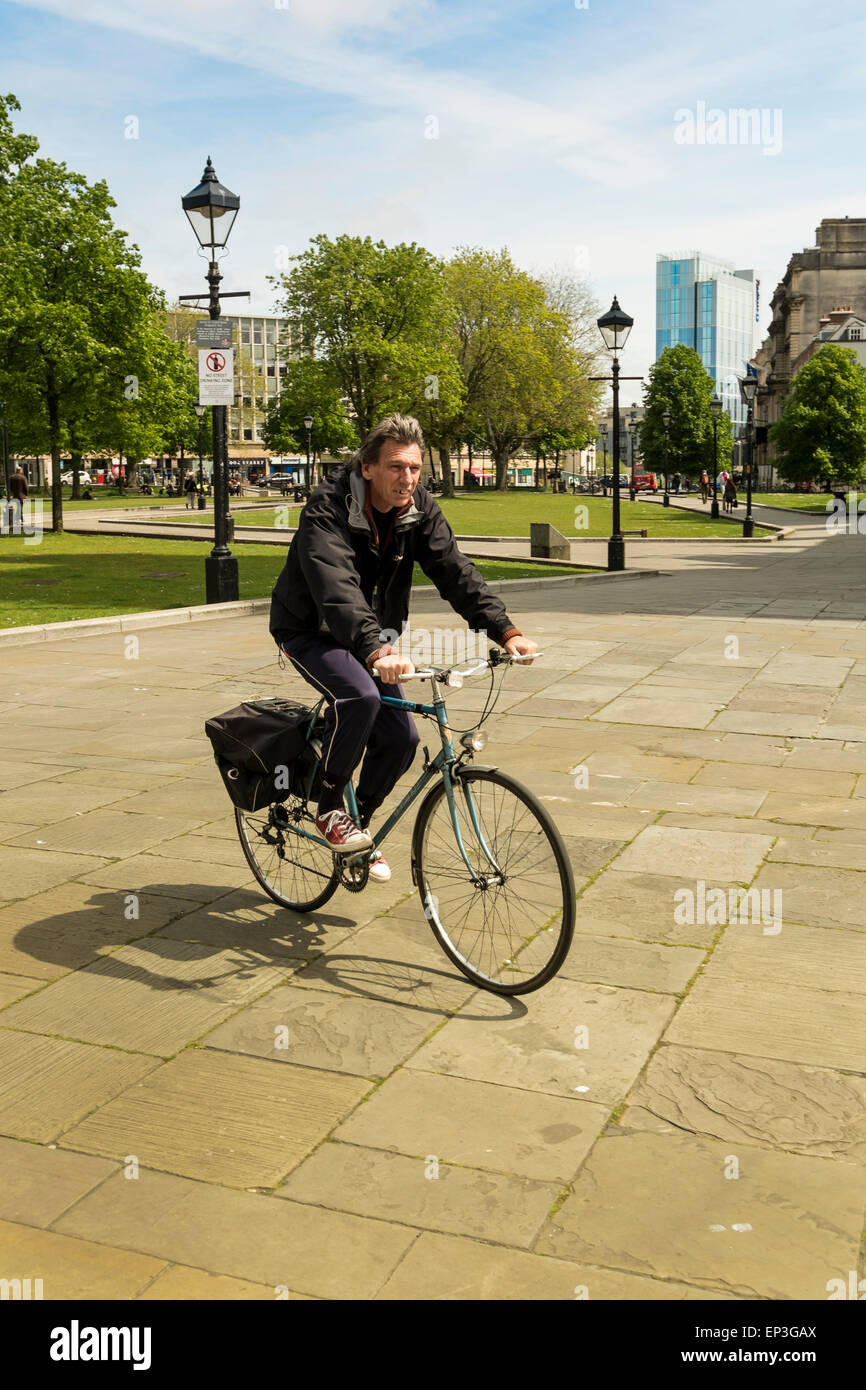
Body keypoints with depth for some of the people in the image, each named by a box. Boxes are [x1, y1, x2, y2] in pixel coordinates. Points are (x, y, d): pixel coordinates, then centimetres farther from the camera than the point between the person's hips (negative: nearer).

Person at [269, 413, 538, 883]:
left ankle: (360, 825, 21)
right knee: (359, 696, -33)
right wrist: (376, 651, -58)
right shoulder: (327, 509, -28)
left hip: (372, 635, 6)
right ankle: (329, 809, -11)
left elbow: (454, 571, -17)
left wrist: (504, 630, -30)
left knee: (400, 737, -4)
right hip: (310, 630, -6)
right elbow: (337, 589, -42)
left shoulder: (419, 507, -10)